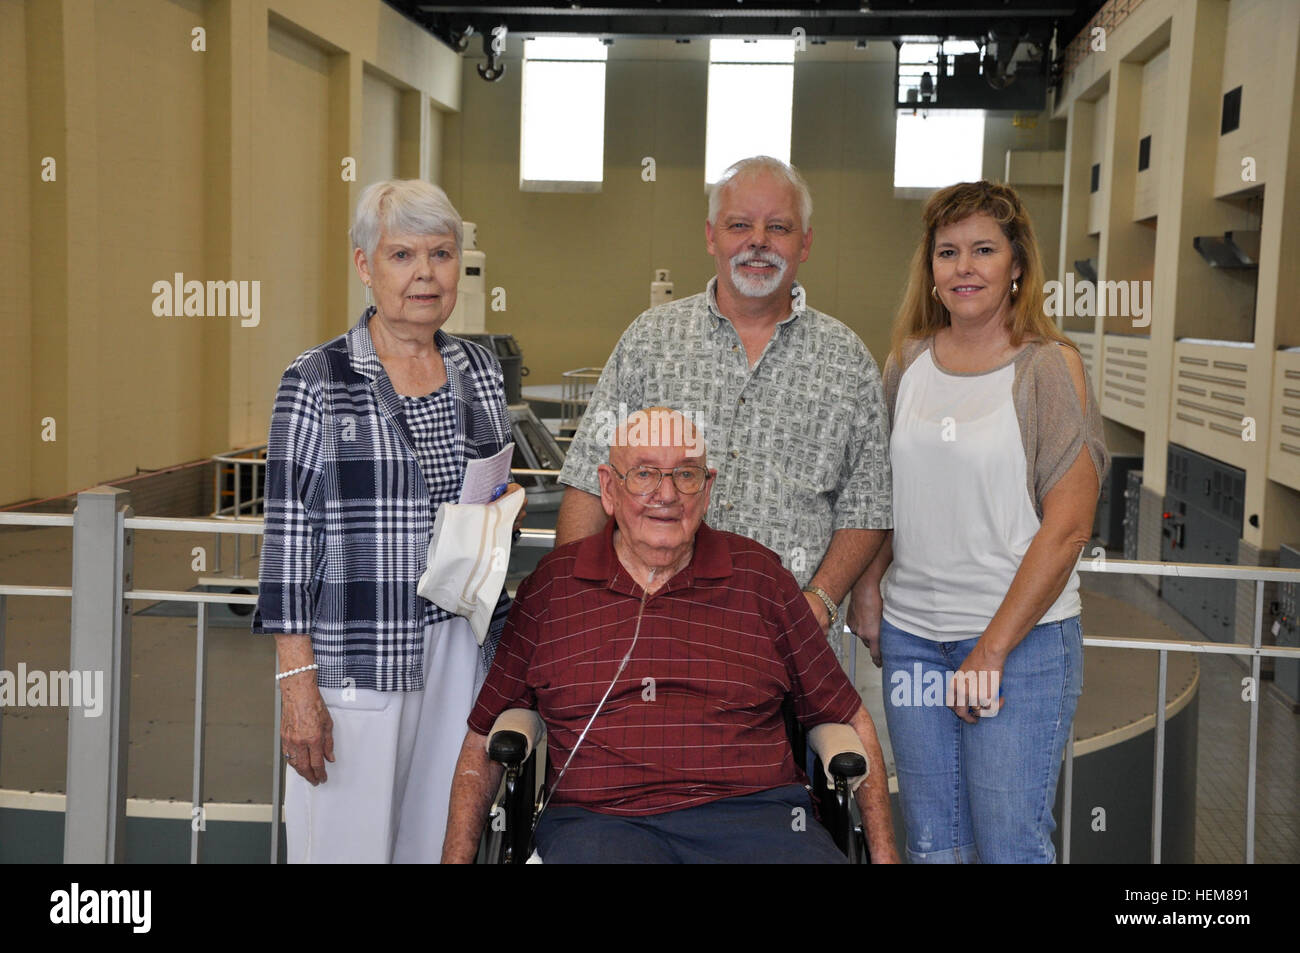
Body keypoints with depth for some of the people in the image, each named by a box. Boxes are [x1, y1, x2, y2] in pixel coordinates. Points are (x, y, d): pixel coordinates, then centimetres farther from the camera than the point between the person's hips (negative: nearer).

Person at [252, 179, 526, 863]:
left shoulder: (480, 371, 8)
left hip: (462, 647, 5)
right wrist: (297, 684, -12)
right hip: (355, 655, -4)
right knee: (350, 842, 2)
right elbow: (289, 537, -8)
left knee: (442, 838, 12)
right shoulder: (317, 380, -7)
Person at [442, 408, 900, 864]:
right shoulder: (549, 586, 10)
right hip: (598, 821, 0)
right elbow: (483, 744, 13)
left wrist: (884, 854, 6)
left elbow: (850, 722, 15)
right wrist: (456, 857, 2)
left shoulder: (759, 577, 11)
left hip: (752, 813, 1)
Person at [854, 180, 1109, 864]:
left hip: (1023, 638, -4)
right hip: (911, 635, 5)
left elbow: (1067, 526, -11)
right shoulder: (908, 361, 8)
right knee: (931, 845, 12)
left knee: (1010, 846, 1)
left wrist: (992, 649, -13)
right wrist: (869, 589, 8)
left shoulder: (1049, 366, -6)